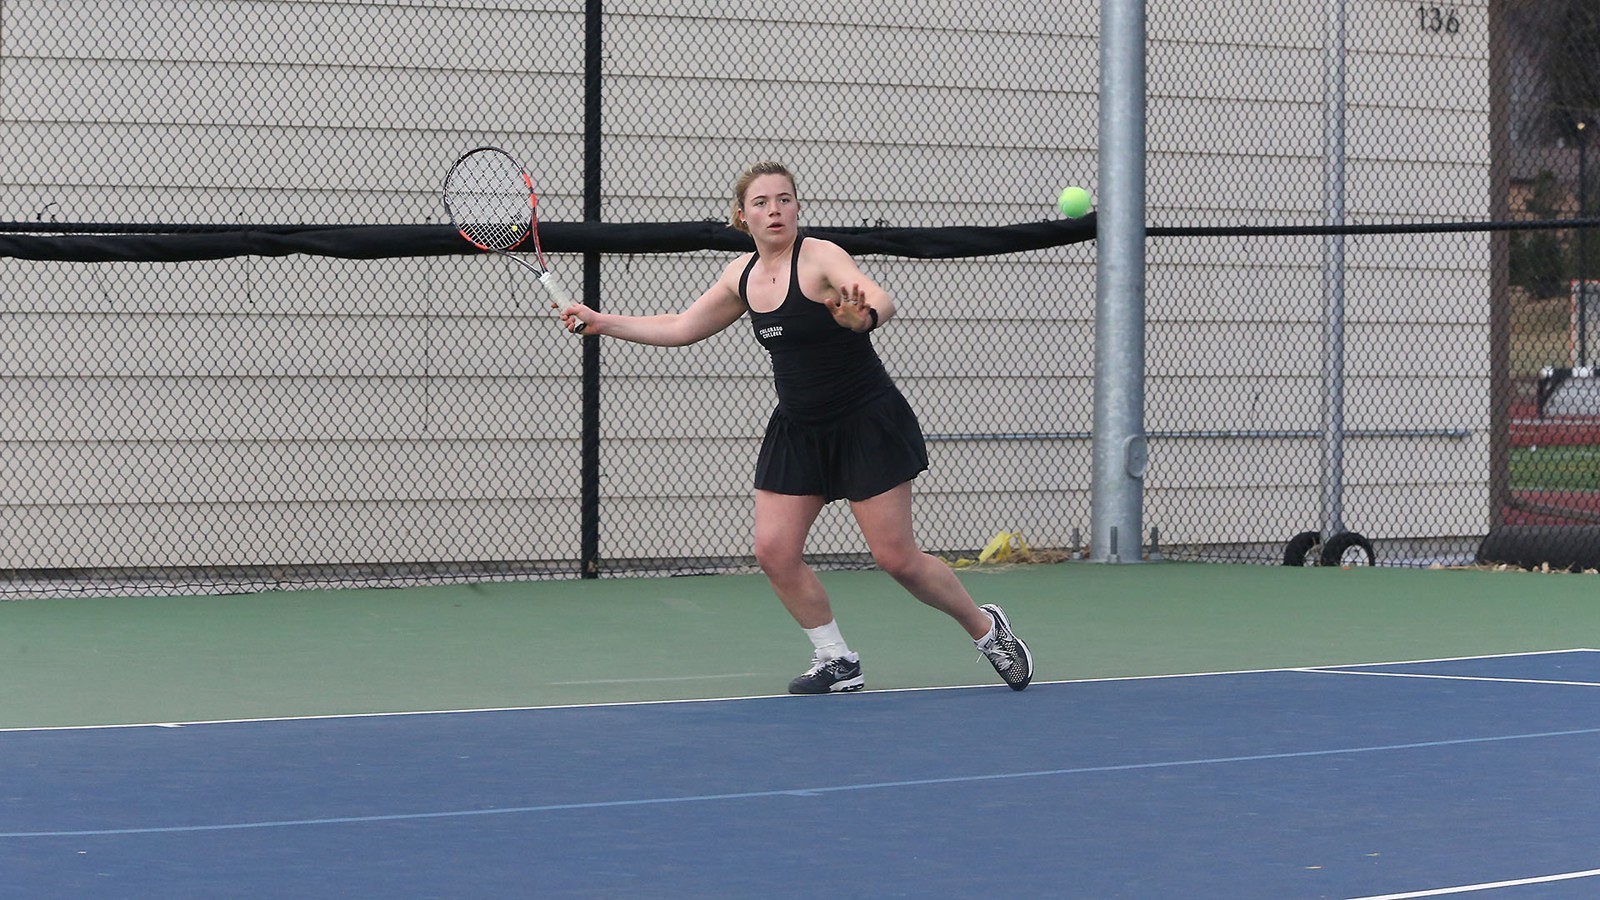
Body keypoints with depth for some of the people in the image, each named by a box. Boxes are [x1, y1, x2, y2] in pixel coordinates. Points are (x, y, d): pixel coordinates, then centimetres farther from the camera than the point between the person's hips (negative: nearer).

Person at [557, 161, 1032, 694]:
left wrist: (862, 317, -59)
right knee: (774, 552, -5)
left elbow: (882, 302, -36)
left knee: (896, 558, -6)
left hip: (867, 424, -7)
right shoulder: (742, 275, 4)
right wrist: (602, 323, 13)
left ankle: (986, 628, 18)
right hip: (797, 430, 7)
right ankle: (837, 663, 11)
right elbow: (680, 329, 18)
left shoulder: (821, 257, -17)